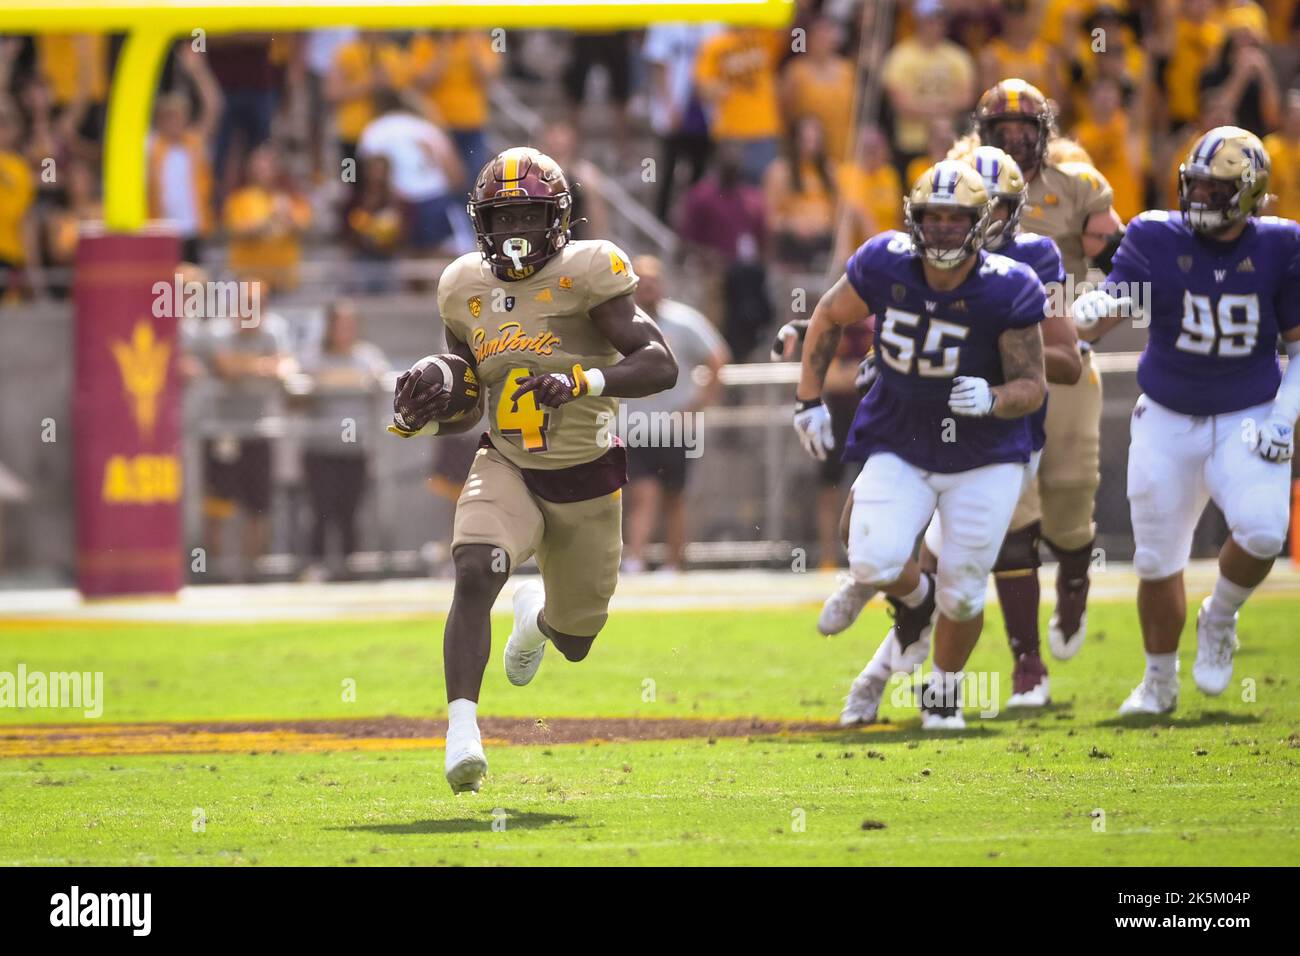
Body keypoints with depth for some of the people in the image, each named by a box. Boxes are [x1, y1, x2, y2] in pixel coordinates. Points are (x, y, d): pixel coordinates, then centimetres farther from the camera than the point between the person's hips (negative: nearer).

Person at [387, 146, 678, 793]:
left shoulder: (586, 274, -14)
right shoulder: (466, 290, 2)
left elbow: (661, 365, -24)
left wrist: (580, 383, -38)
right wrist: (421, 416, -9)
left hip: (586, 481, -2)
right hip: (506, 470, 2)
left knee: (575, 643, 14)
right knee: (474, 577, -29)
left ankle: (537, 615, 52)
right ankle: (462, 729, -32)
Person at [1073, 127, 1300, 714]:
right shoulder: (1157, 240, -7)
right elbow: (1091, 321, -13)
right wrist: (1093, 310, -37)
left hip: (1248, 420, -1)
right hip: (1168, 421, 1)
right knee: (1158, 558, 5)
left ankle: (1219, 620, 6)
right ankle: (1159, 682, 27)